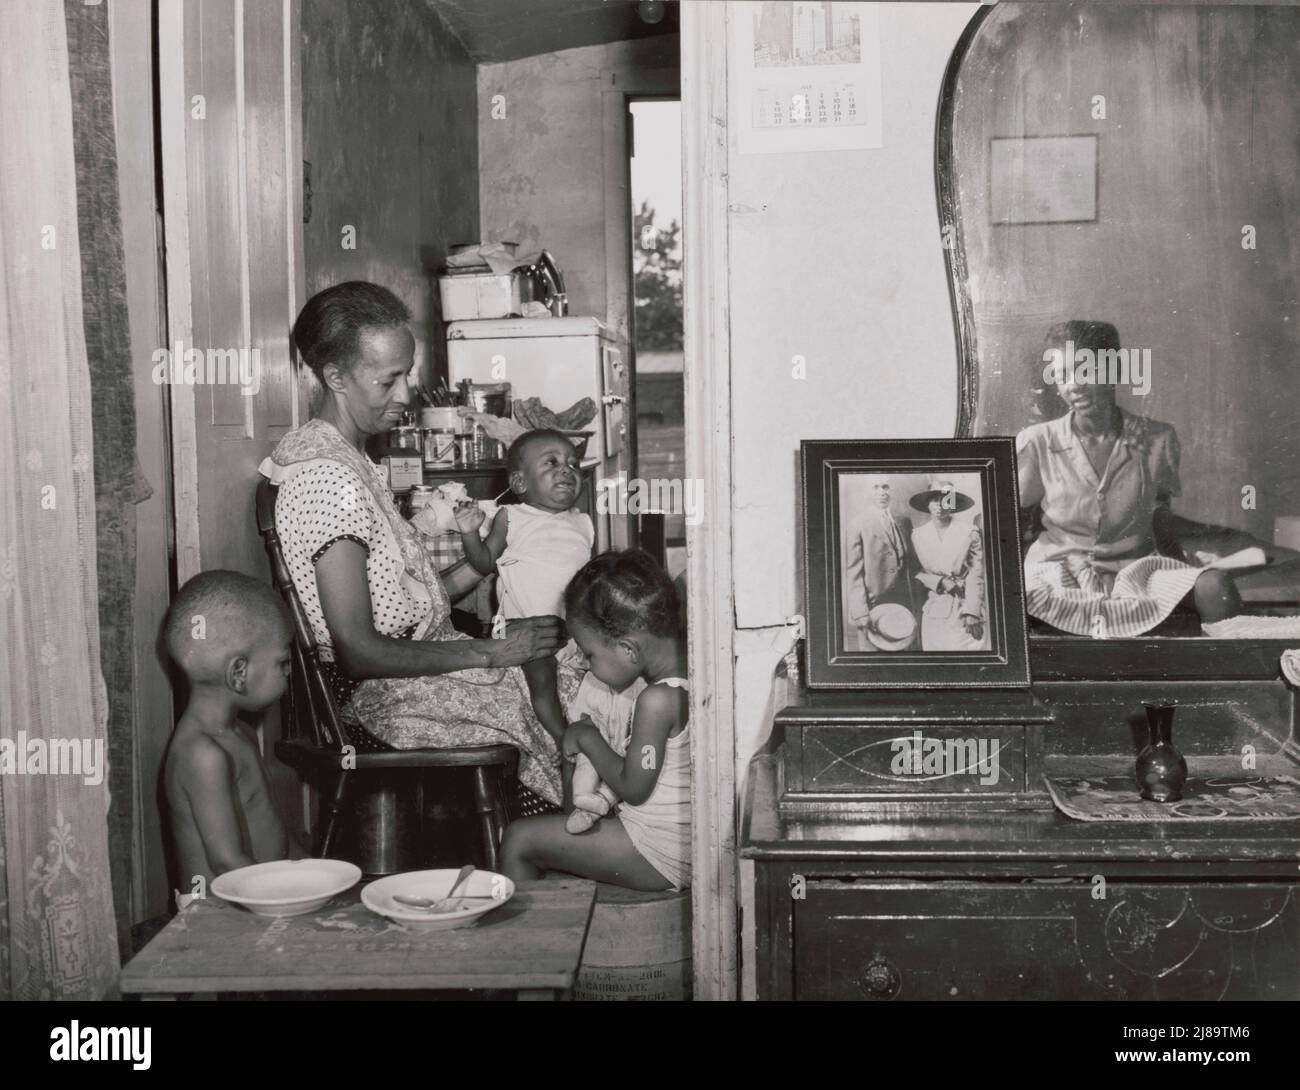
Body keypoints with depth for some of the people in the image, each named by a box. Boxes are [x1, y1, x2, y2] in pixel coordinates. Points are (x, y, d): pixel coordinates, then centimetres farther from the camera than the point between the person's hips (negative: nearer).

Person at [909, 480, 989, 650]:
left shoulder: (969, 532, -1)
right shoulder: (918, 535, 6)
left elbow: (976, 576, -4)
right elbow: (916, 573, 9)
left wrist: (972, 612, -10)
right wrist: (939, 582, -9)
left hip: (965, 606, -2)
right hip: (934, 610, 2)